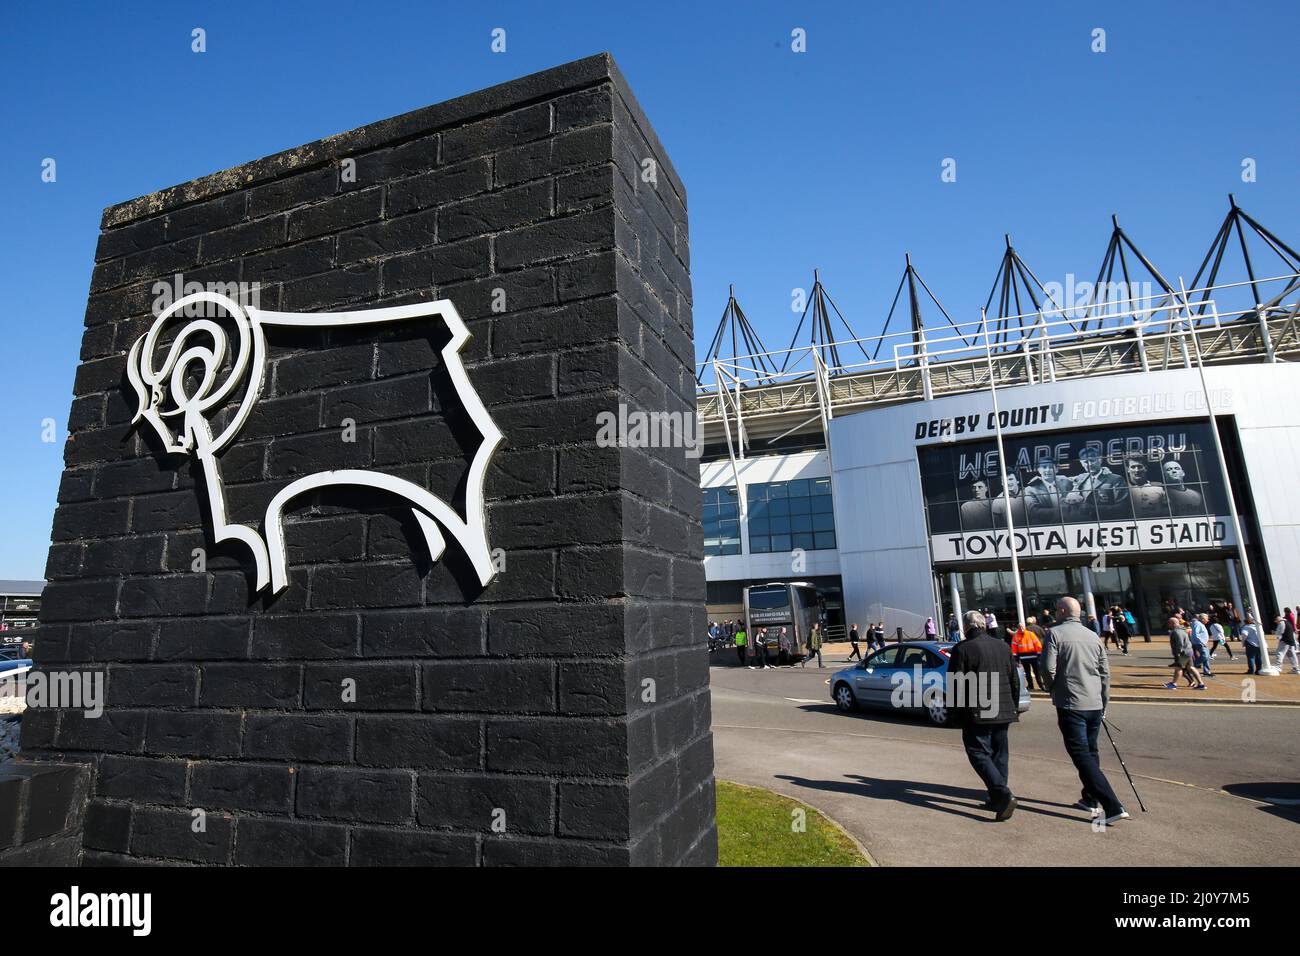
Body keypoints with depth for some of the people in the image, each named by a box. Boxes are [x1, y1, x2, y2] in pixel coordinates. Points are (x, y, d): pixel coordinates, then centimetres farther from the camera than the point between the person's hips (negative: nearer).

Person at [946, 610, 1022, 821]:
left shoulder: (962, 649, -11)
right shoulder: (1002, 647, 8)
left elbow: (954, 685, -12)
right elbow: (1015, 681, 15)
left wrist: (955, 712, 0)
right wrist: (1013, 708, 24)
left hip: (976, 715, -7)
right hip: (1003, 712, 7)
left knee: (979, 754, -2)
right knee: (999, 754, 16)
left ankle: (1003, 795, -16)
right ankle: (997, 799, 22)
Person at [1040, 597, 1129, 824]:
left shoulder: (1055, 633, -8)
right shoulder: (1093, 637, 10)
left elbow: (1049, 669, -14)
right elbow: (1105, 673, 13)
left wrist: (1054, 690, 5)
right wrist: (1103, 705, 21)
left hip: (1071, 705, -7)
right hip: (1095, 705, 7)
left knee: (1082, 757, -5)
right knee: (1091, 754, 20)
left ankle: (1113, 807, -11)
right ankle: (1090, 800, 30)